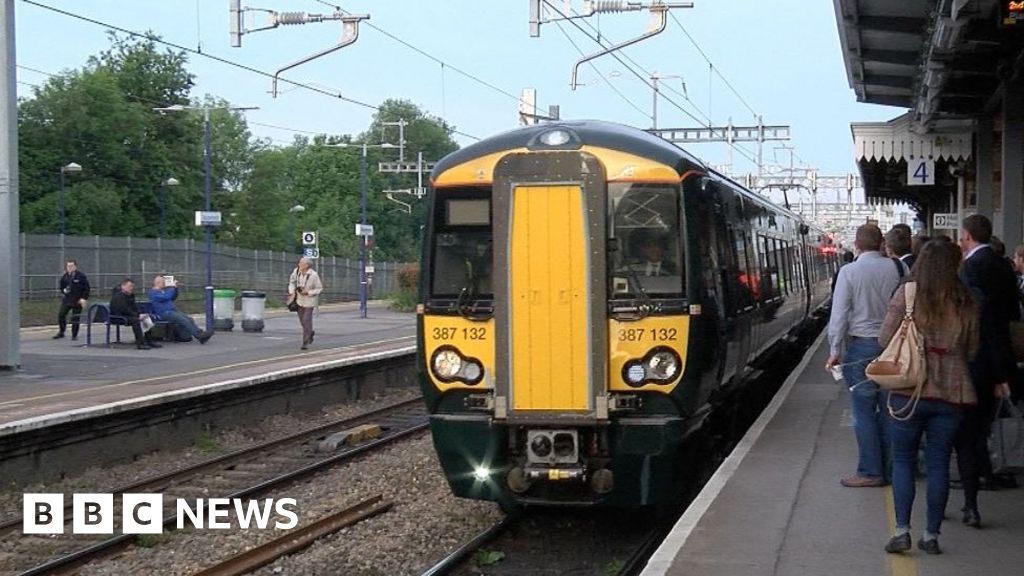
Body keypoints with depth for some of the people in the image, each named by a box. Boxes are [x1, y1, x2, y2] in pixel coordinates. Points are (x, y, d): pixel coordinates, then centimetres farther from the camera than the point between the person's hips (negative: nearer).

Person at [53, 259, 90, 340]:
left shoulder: (81, 276, -7)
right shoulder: (65, 276, 5)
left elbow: (86, 288, -5)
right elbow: (62, 285, 22)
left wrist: (84, 298, -13)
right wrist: (63, 290, 0)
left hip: (77, 300, -4)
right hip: (67, 299, 4)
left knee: (76, 318, 0)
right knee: (61, 315, -5)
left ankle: (74, 335, 11)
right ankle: (61, 332, 8)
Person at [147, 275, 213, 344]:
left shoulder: (163, 290, 21)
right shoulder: (152, 292, -6)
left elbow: (173, 298, 29)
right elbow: (166, 297, -19)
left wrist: (175, 288, 13)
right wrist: (172, 288, -5)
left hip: (173, 310, 9)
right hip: (163, 314, -9)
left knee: (189, 319, -10)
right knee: (184, 320, -24)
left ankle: (200, 334, -22)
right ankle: (199, 336, -28)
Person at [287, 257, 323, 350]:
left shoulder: (313, 275, -21)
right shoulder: (296, 271, -9)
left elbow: (319, 289, -12)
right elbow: (292, 281, 10)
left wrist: (308, 293, -22)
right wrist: (292, 292, -3)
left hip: (309, 301, -5)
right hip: (299, 300, 5)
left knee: (306, 321, -8)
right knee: (302, 320, 14)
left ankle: (305, 343, -2)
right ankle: (310, 333, 43)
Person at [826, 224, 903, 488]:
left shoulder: (849, 272, -9)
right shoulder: (895, 268, -1)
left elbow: (839, 314, -9)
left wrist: (835, 351, -3)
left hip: (860, 345, -4)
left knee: (864, 410, 1)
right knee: (889, 408, 11)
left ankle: (870, 471, 3)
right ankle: (890, 467, 17)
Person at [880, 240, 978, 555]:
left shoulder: (907, 295, -8)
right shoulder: (966, 303, 0)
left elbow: (884, 340, -4)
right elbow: (972, 350, 9)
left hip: (909, 390, -2)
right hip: (951, 392, 2)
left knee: (903, 461, 10)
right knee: (939, 464, 10)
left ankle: (902, 531, 2)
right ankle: (931, 535, 13)